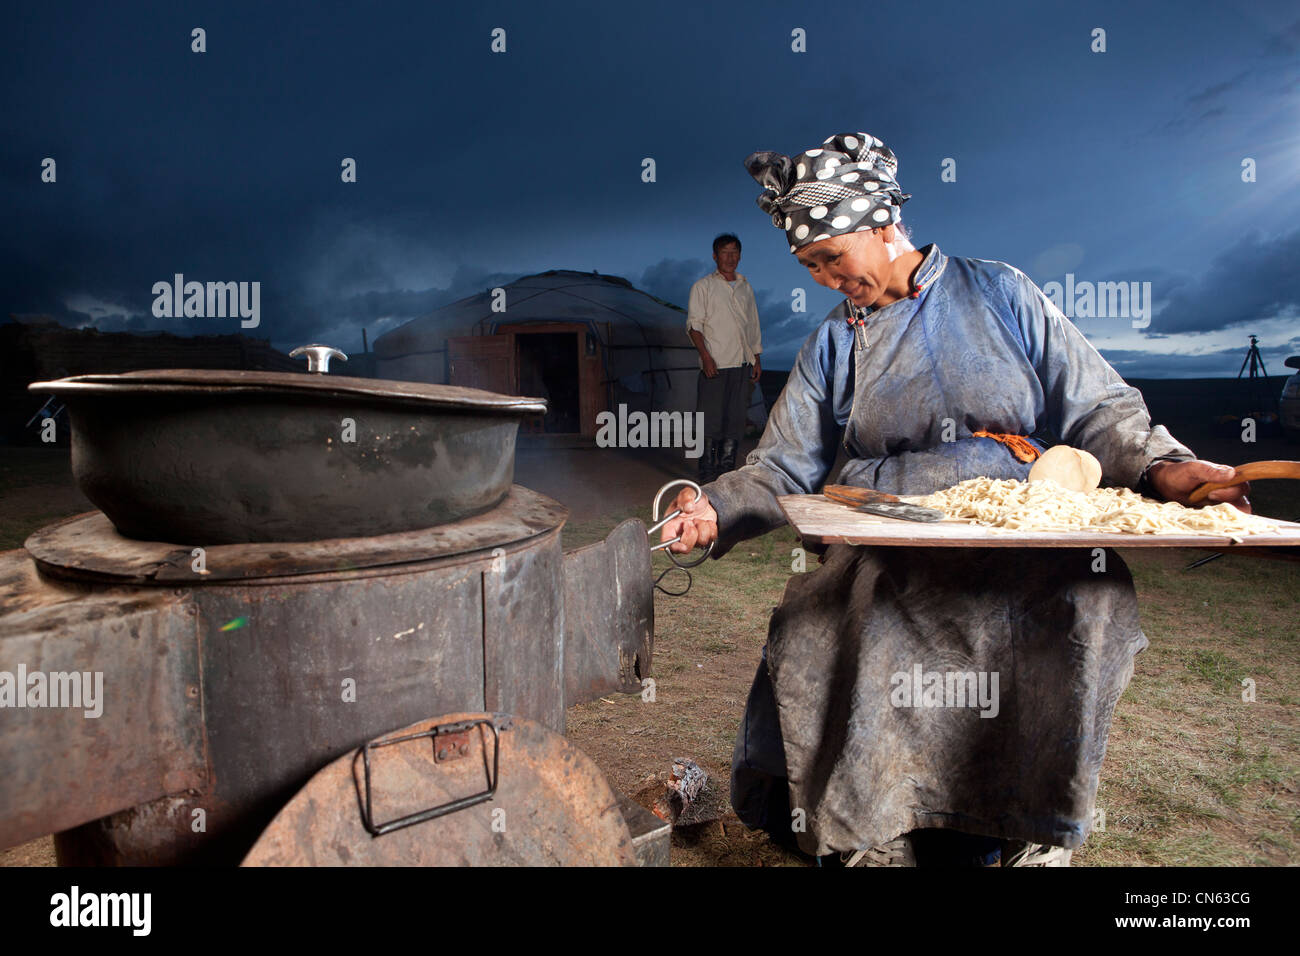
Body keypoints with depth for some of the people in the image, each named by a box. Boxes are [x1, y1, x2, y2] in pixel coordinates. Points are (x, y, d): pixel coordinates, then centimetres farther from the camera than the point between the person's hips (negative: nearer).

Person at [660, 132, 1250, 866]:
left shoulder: (1000, 294, 11)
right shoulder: (834, 344, 17)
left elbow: (1096, 408, 9)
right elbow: (785, 470, 12)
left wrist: (1159, 465, -10)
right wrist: (716, 511, -6)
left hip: (1026, 536, 0)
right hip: (886, 549, 1)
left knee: (1092, 596, -31)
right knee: (818, 625, -30)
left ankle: (1042, 834, -10)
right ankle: (875, 837, -10)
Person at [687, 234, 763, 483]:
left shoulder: (745, 287, 17)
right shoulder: (703, 286, 2)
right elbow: (693, 324, -4)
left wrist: (756, 359, 15)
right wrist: (705, 356, -16)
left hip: (742, 364, 5)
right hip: (715, 364, -5)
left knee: (736, 418, 5)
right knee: (711, 418, -5)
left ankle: (727, 467, 13)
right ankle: (708, 471, 2)